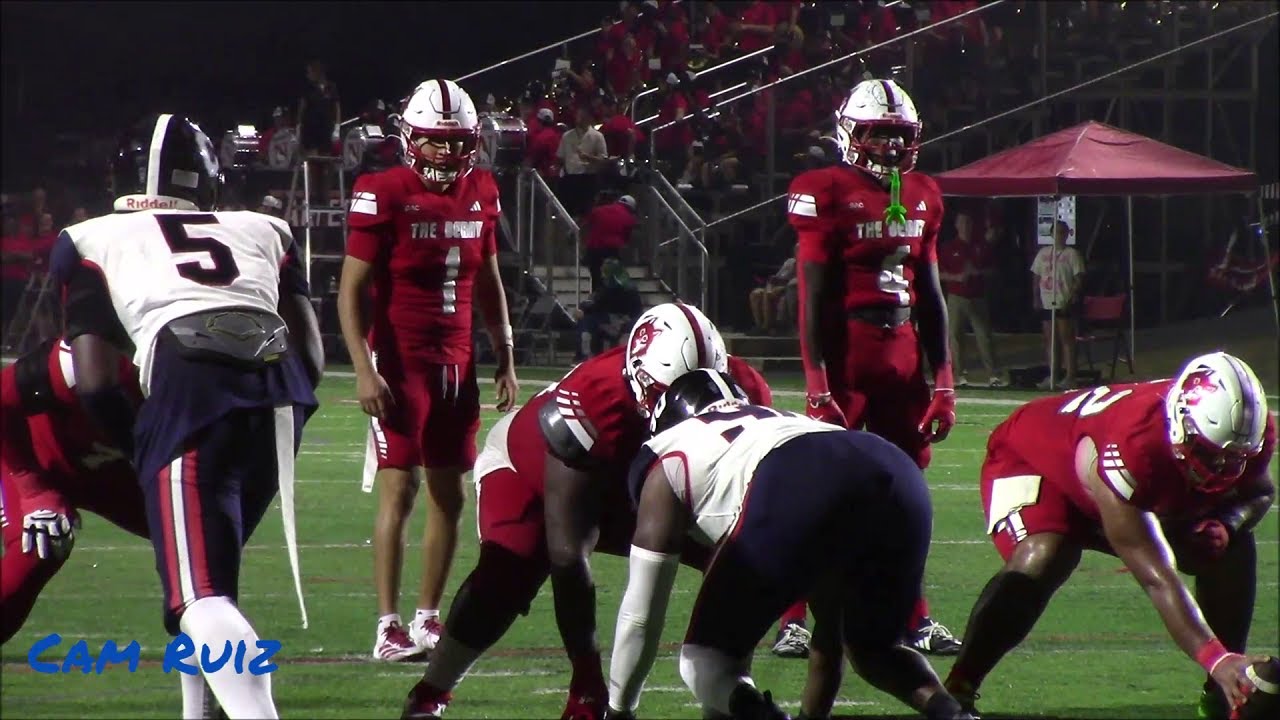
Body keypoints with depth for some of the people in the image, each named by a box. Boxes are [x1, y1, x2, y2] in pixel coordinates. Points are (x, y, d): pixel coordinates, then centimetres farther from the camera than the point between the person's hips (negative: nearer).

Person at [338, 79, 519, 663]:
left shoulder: (480, 194, 7)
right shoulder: (384, 194, -11)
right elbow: (352, 289, -11)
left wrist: (505, 360, 16)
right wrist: (364, 369, -18)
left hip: (455, 362, 6)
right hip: (399, 362, -6)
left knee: (450, 493, 6)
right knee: (400, 488, -9)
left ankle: (428, 618, 15)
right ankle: (388, 628, -8)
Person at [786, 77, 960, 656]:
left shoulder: (921, 197, 12)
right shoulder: (828, 194, -8)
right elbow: (815, 298, -11)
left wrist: (943, 380, 12)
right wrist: (818, 384, -16)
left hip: (903, 354, 7)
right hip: (847, 353, -7)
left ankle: (913, 618, 19)